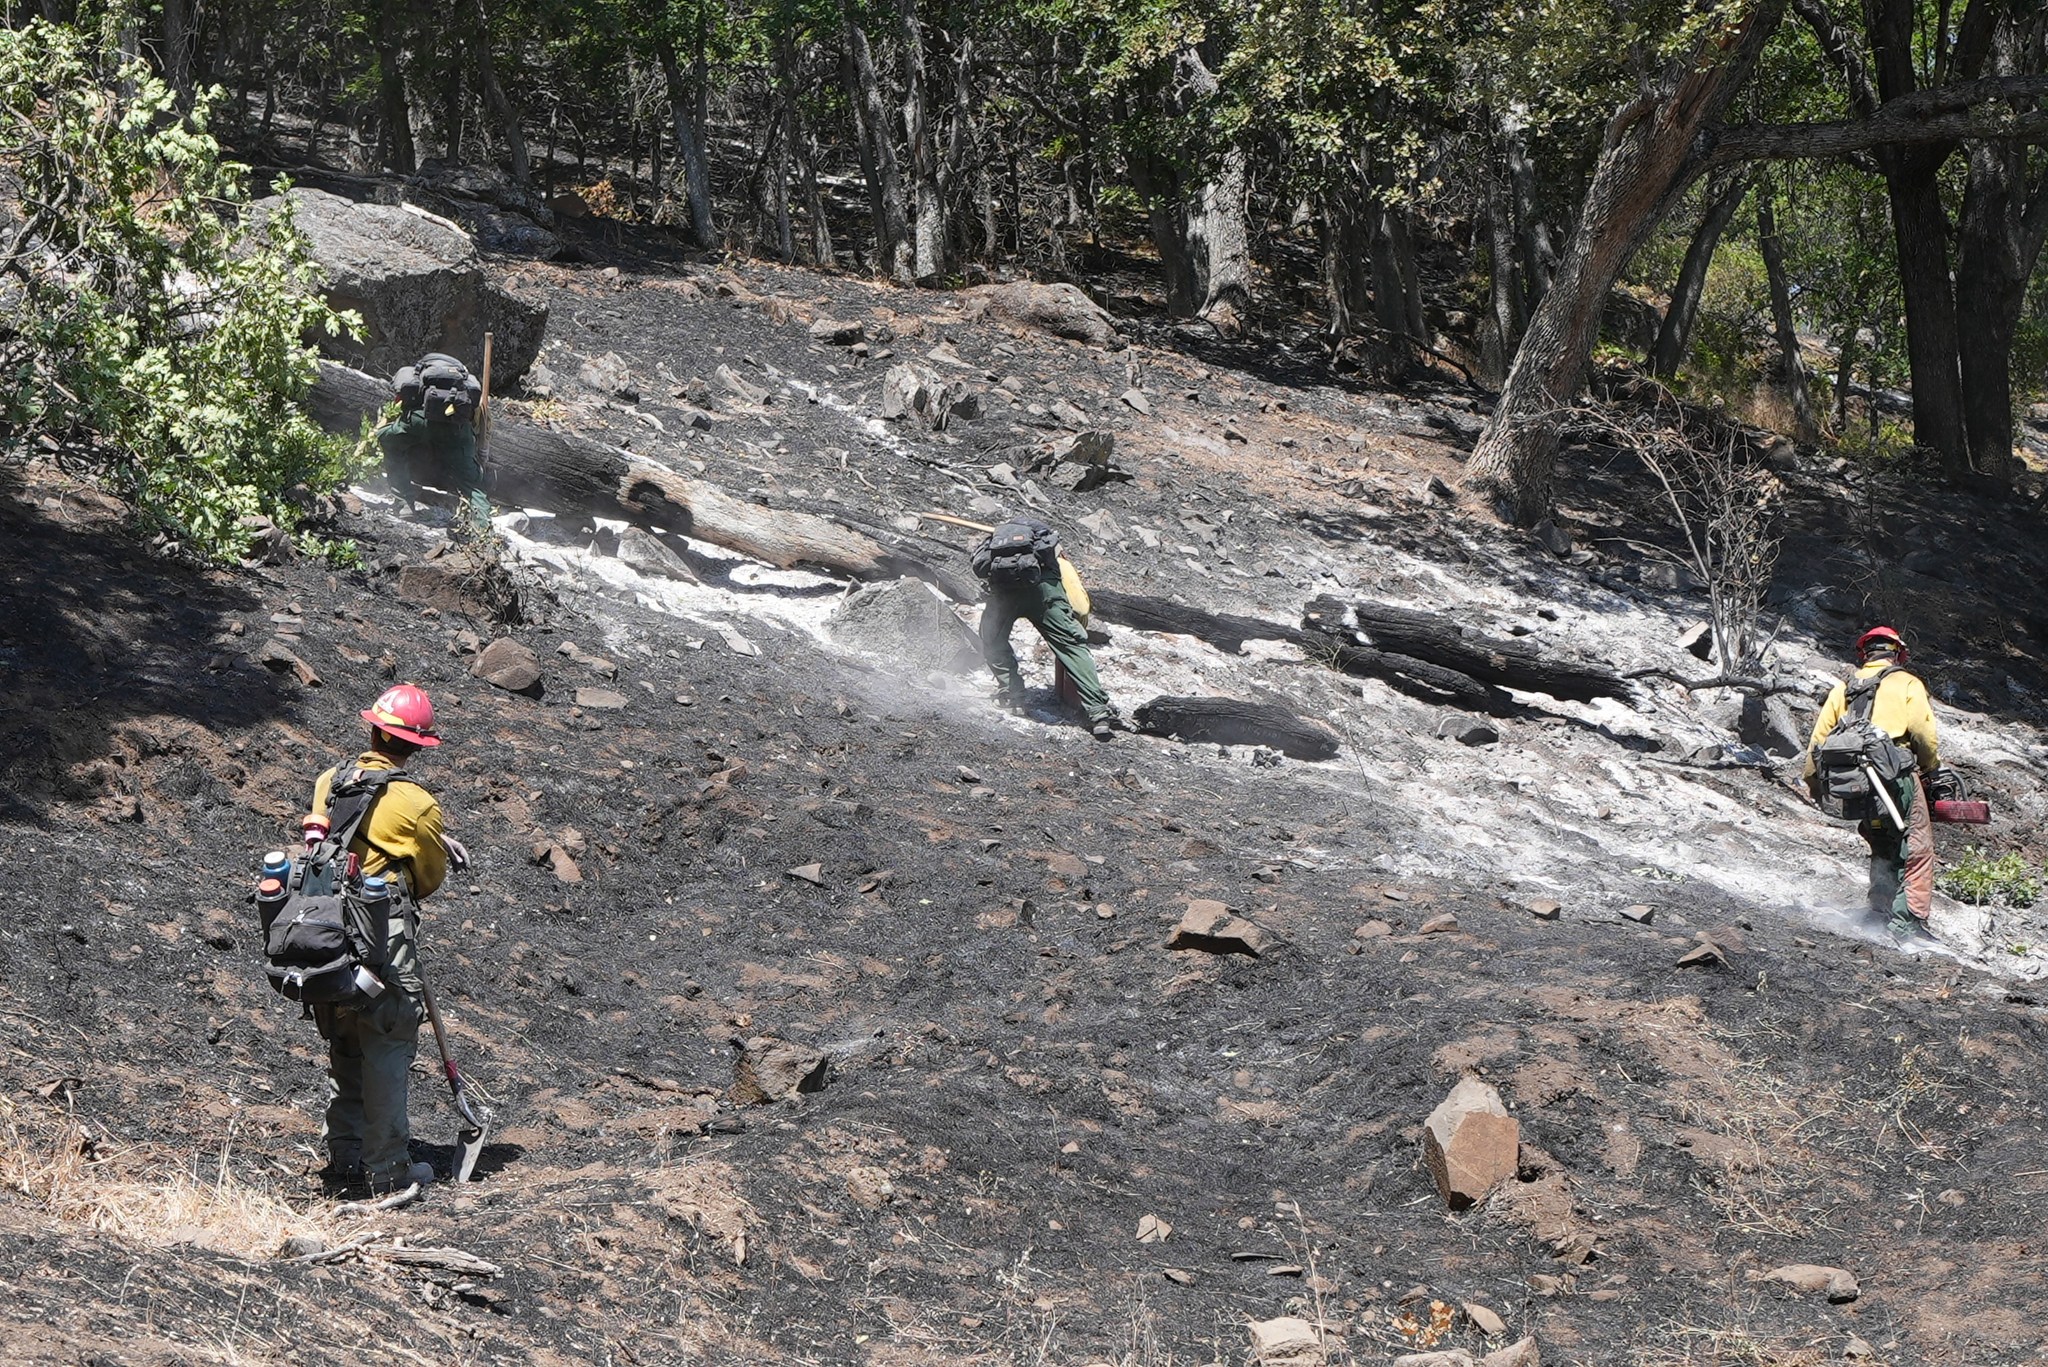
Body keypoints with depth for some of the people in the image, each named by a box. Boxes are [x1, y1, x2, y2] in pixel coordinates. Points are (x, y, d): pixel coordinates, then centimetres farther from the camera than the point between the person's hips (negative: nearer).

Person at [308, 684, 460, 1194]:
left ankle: (344, 1157, 26)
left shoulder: (329, 782, 4)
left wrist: (434, 838, 16)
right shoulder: (417, 804, -12)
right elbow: (429, 878, 2)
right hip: (384, 940, -6)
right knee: (387, 1051, 2)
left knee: (343, 1048, 18)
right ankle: (389, 1170, 6)